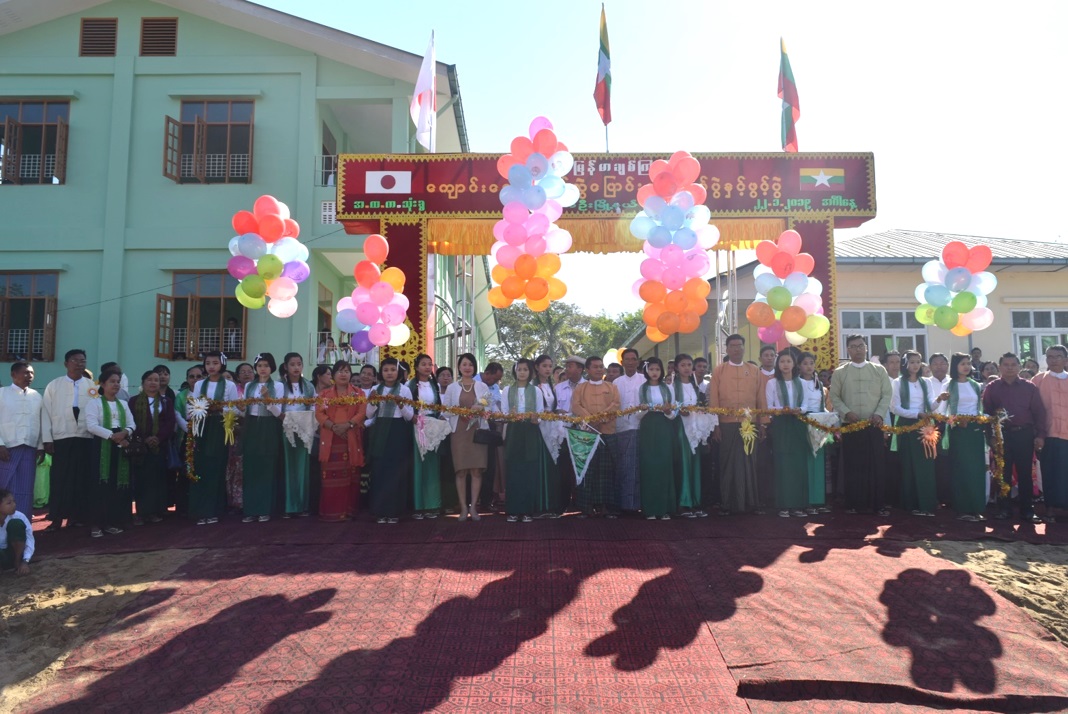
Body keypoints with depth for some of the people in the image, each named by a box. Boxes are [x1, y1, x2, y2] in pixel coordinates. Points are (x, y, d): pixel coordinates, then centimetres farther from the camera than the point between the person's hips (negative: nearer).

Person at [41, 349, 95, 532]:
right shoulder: (54, 385, 6)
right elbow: (46, 413, 3)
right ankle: (57, 518, 8)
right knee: (60, 479, 0)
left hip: (86, 439, 1)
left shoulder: (93, 386, 7)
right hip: (61, 439, 0)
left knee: (82, 479, 4)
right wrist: (47, 439, -4)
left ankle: (77, 516, 13)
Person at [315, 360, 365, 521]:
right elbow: (319, 413, 1)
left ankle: (348, 509, 6)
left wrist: (347, 425, -16)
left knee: (350, 474, 0)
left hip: (351, 439, 0)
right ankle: (331, 511, 2)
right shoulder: (324, 394, 11)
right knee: (331, 475, -2)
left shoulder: (358, 393, 9)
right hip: (330, 439, 0)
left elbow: (362, 413, -2)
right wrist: (333, 426, -13)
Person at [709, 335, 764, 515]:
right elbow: (713, 401, 1)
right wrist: (715, 425, -5)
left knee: (751, 464, 5)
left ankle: (752, 503, 14)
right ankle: (727, 504, 11)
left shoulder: (755, 371, 9)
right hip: (727, 425, -1)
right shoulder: (718, 371, 3)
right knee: (728, 465, 4)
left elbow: (761, 400, 8)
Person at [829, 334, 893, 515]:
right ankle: (854, 503, 9)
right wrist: (847, 413, -12)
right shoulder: (839, 373, 5)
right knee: (852, 465, 1)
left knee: (876, 465, 0)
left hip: (874, 425, 0)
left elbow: (887, 394, 3)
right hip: (850, 425, 0)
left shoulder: (879, 370, 7)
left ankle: (879, 504, 7)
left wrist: (879, 414, -11)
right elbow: (834, 397, 3)